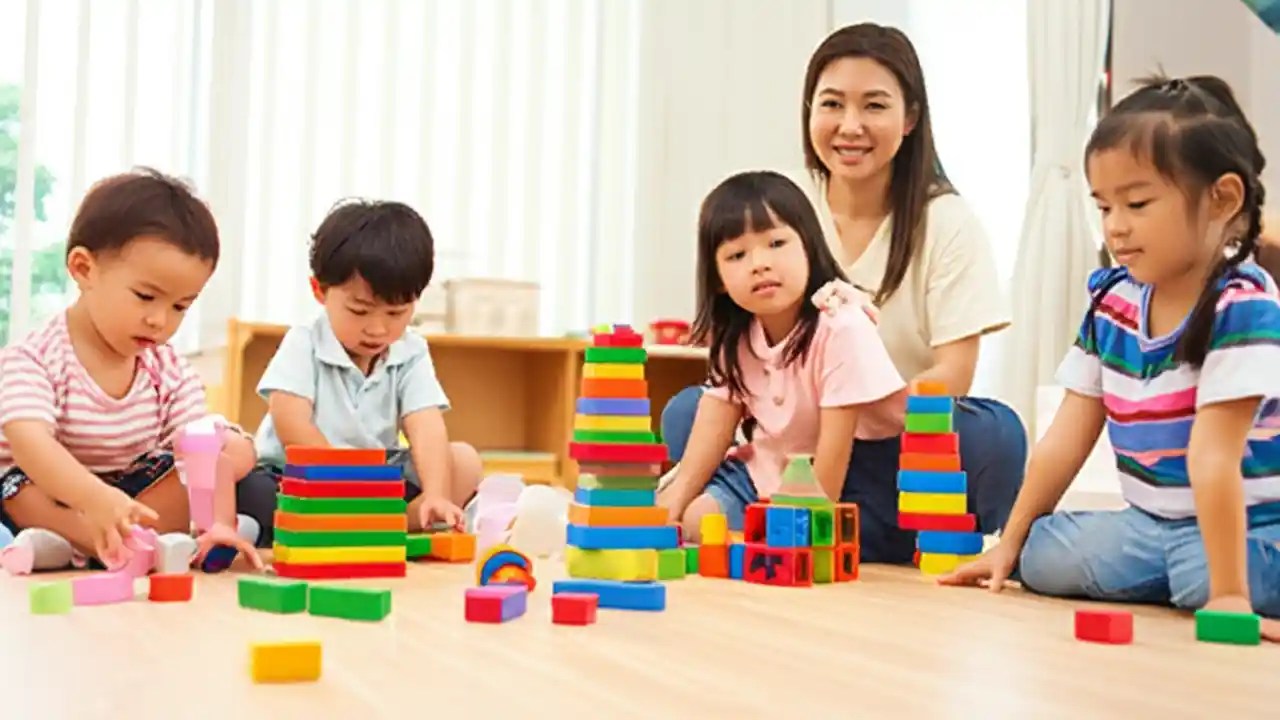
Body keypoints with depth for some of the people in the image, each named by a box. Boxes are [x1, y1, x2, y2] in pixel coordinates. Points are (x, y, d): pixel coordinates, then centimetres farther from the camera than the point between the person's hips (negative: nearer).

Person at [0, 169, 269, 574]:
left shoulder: (168, 369, -5)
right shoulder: (35, 359, -20)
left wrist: (219, 521, -35)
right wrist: (96, 498, -56)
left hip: (134, 491, 5)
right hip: (51, 492, -4)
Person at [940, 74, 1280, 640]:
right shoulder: (1111, 303, 2)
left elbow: (1213, 456, -29)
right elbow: (1066, 439, 4)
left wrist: (1228, 594, -30)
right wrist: (1010, 542, 3)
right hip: (1152, 526, 7)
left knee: (1200, 578, -36)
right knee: (1042, 557, -13)